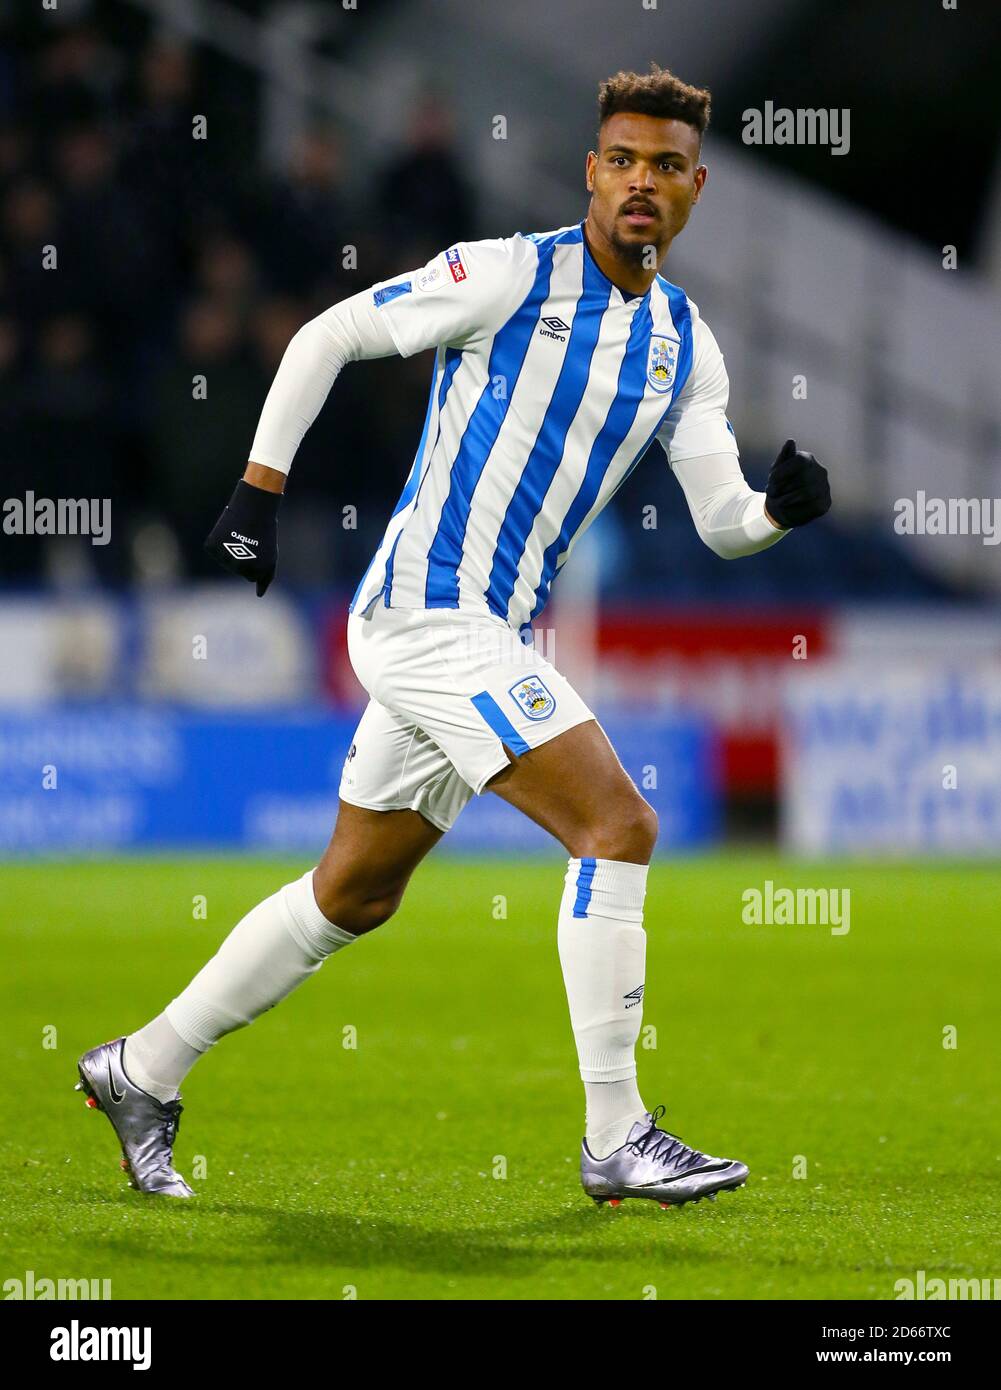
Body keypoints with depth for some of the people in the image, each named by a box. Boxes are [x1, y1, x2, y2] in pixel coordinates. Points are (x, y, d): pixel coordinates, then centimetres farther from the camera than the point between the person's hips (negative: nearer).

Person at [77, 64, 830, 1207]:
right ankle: (616, 1140, -12)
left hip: (485, 634, 8)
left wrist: (781, 505, -13)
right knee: (618, 826, -16)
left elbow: (719, 519, 9)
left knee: (353, 896, 14)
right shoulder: (510, 276, -9)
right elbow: (324, 337, -3)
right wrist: (259, 487, -6)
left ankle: (142, 1070, 27)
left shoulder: (684, 341, 10)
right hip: (430, 611, -8)